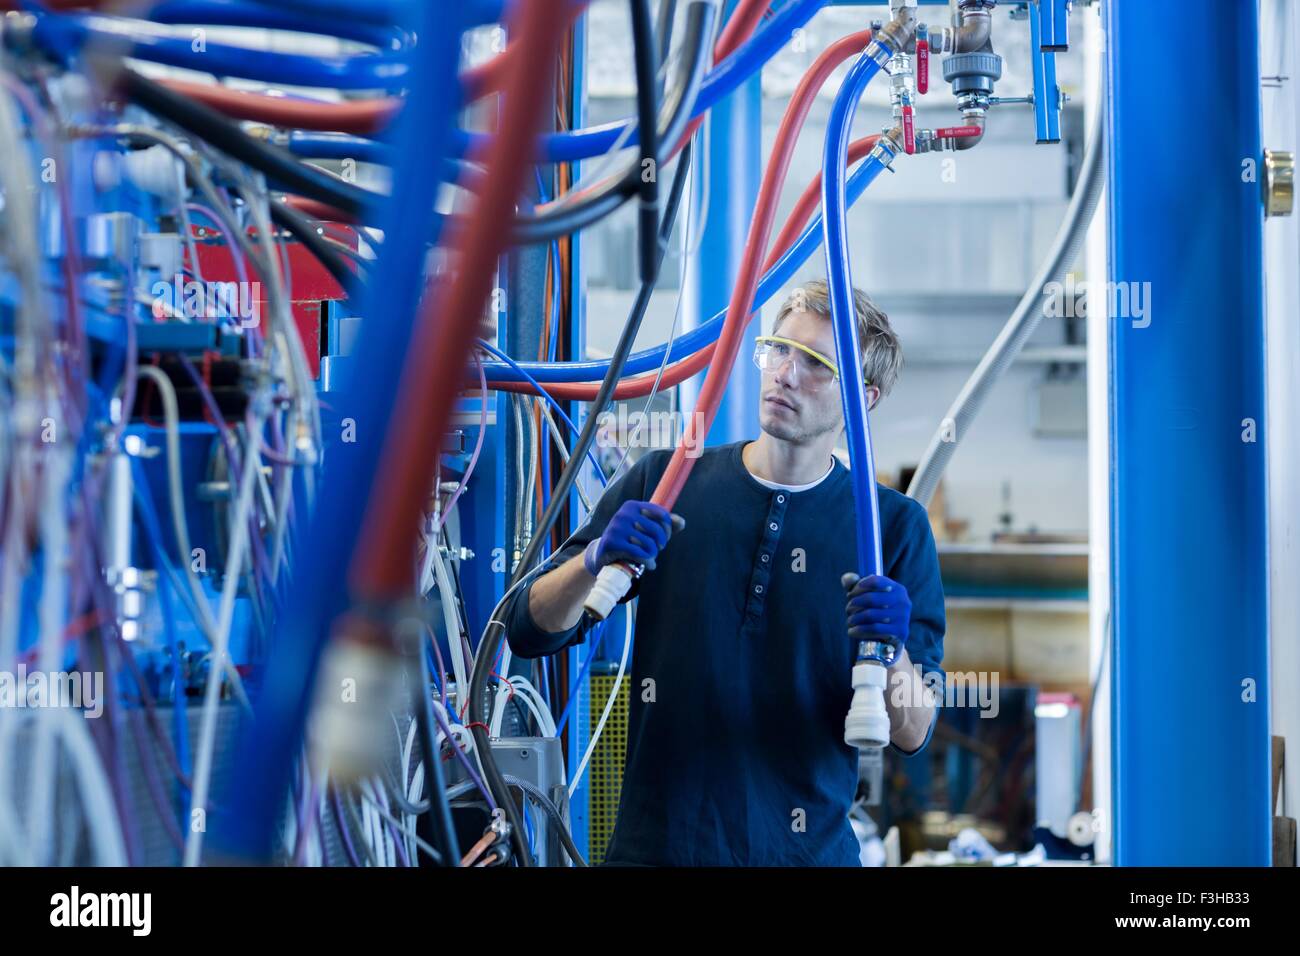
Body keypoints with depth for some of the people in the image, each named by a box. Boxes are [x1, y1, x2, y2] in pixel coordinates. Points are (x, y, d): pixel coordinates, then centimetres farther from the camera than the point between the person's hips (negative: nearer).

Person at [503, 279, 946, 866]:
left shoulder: (894, 526, -2)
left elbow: (912, 735, -4)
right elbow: (529, 632, -1)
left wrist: (891, 651, -23)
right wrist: (596, 559, -19)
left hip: (807, 849, 0)